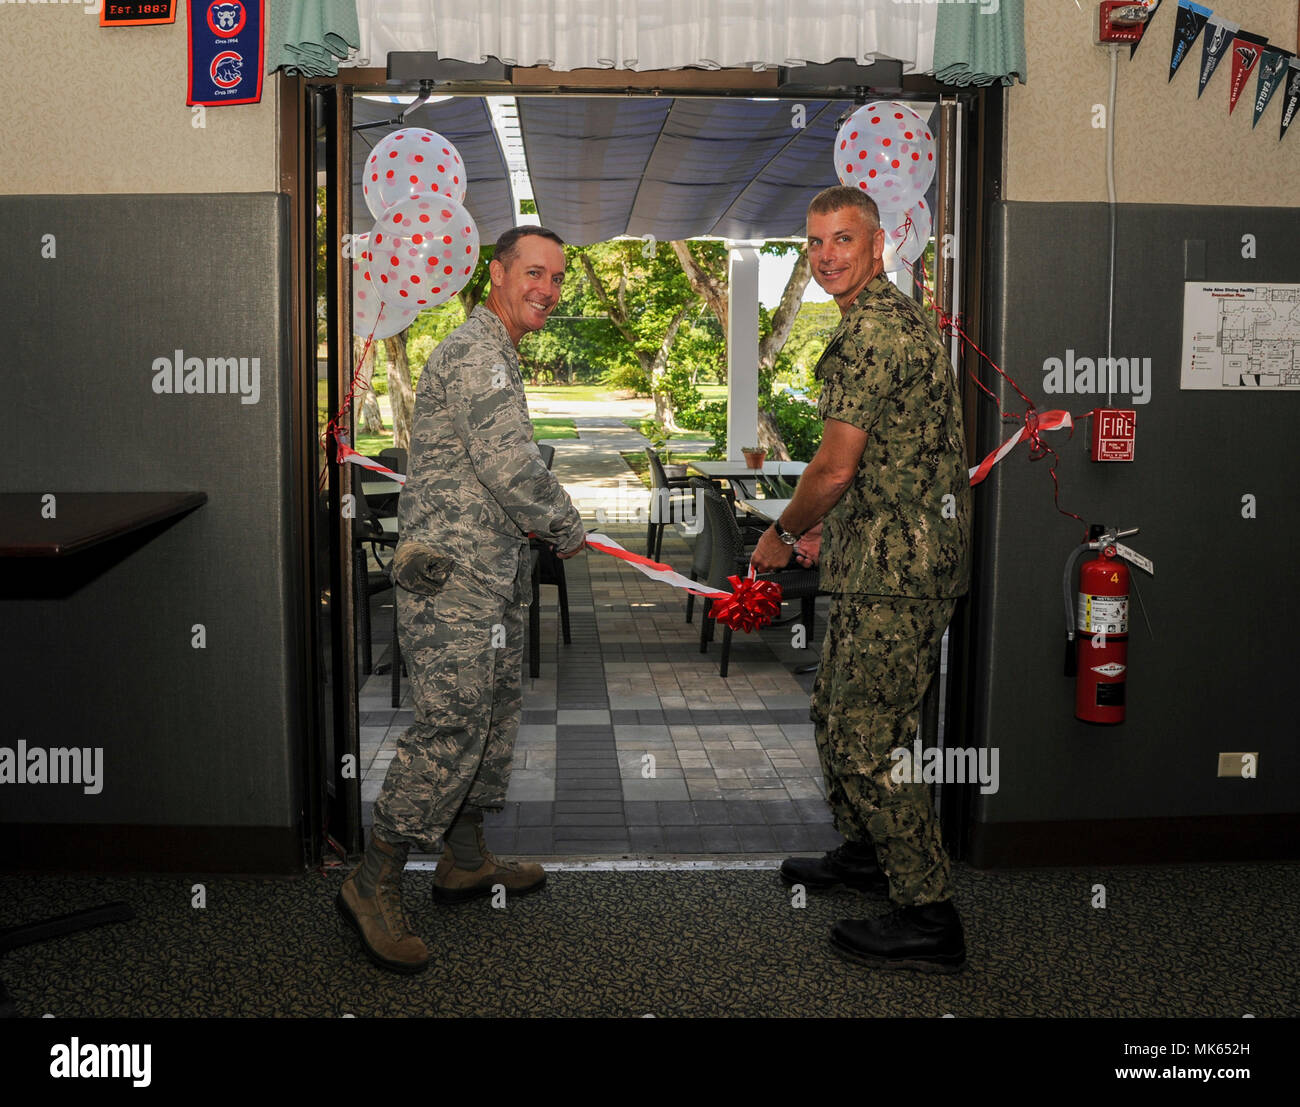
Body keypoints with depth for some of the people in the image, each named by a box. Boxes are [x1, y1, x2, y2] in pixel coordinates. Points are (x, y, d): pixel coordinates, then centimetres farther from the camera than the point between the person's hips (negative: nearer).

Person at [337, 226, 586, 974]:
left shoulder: (494, 353, 21)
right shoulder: (479, 354, -14)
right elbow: (510, 464, -22)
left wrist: (524, 520, 17)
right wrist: (568, 527, -8)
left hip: (492, 571, 11)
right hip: (452, 574, -11)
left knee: (496, 712, 15)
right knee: (452, 724, -11)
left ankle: (466, 861, 27)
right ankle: (375, 884, -1)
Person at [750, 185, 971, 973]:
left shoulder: (870, 331, -17)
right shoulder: (902, 318, 18)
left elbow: (835, 467, -19)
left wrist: (783, 534, -2)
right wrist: (824, 527, 21)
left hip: (893, 572, -11)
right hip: (887, 562, 11)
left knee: (866, 743, -7)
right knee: (838, 716, 22)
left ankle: (930, 916, 3)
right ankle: (867, 853, 38)